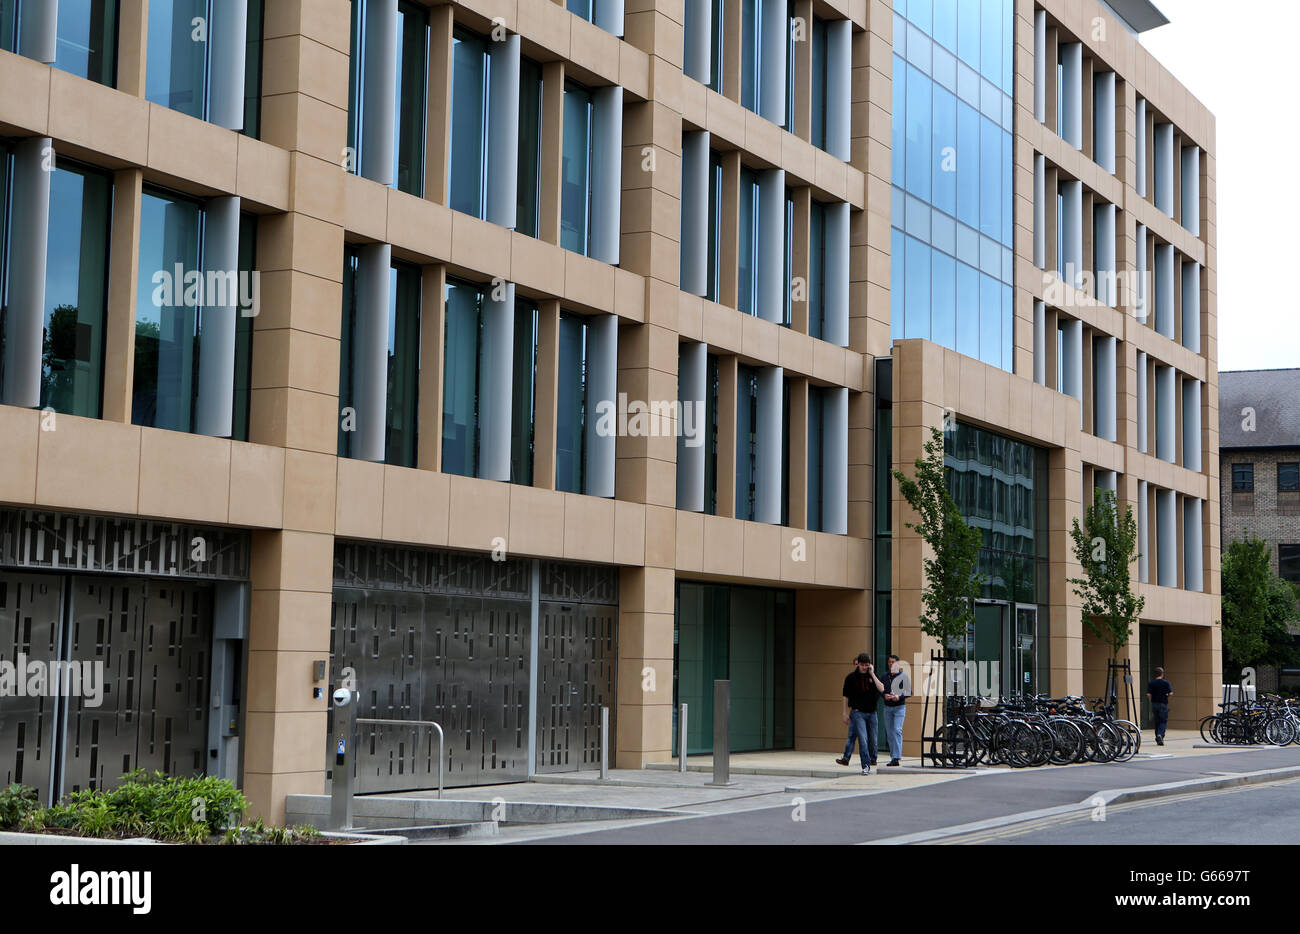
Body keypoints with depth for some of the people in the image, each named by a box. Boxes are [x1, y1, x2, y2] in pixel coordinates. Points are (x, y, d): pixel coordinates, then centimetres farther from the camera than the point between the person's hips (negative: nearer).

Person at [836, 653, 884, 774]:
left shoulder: (873, 676, 3)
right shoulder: (851, 677, -1)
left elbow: (881, 689, -13)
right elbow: (846, 696, 5)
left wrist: (872, 674, -14)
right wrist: (845, 713, 4)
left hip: (871, 712, 3)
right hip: (857, 712, -3)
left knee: (872, 739, 10)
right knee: (863, 739, -13)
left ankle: (872, 758, 34)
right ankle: (866, 766, -13)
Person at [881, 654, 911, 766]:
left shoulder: (904, 676, -1)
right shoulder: (885, 677, 11)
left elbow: (909, 692, -2)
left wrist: (899, 697, -18)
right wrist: (884, 695, -6)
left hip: (899, 707, -5)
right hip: (887, 707, 5)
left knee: (897, 730, -16)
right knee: (889, 733, 5)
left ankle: (896, 757, -20)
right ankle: (893, 756, 12)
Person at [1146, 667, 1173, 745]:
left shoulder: (1151, 683, -1)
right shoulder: (1166, 683, -6)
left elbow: (1148, 695, -9)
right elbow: (1171, 694, -14)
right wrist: (1167, 696, 7)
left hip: (1154, 704, 3)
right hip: (1163, 704, -3)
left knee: (1157, 721, 13)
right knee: (1164, 721, 4)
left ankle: (1158, 739, 14)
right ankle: (1160, 735, -20)